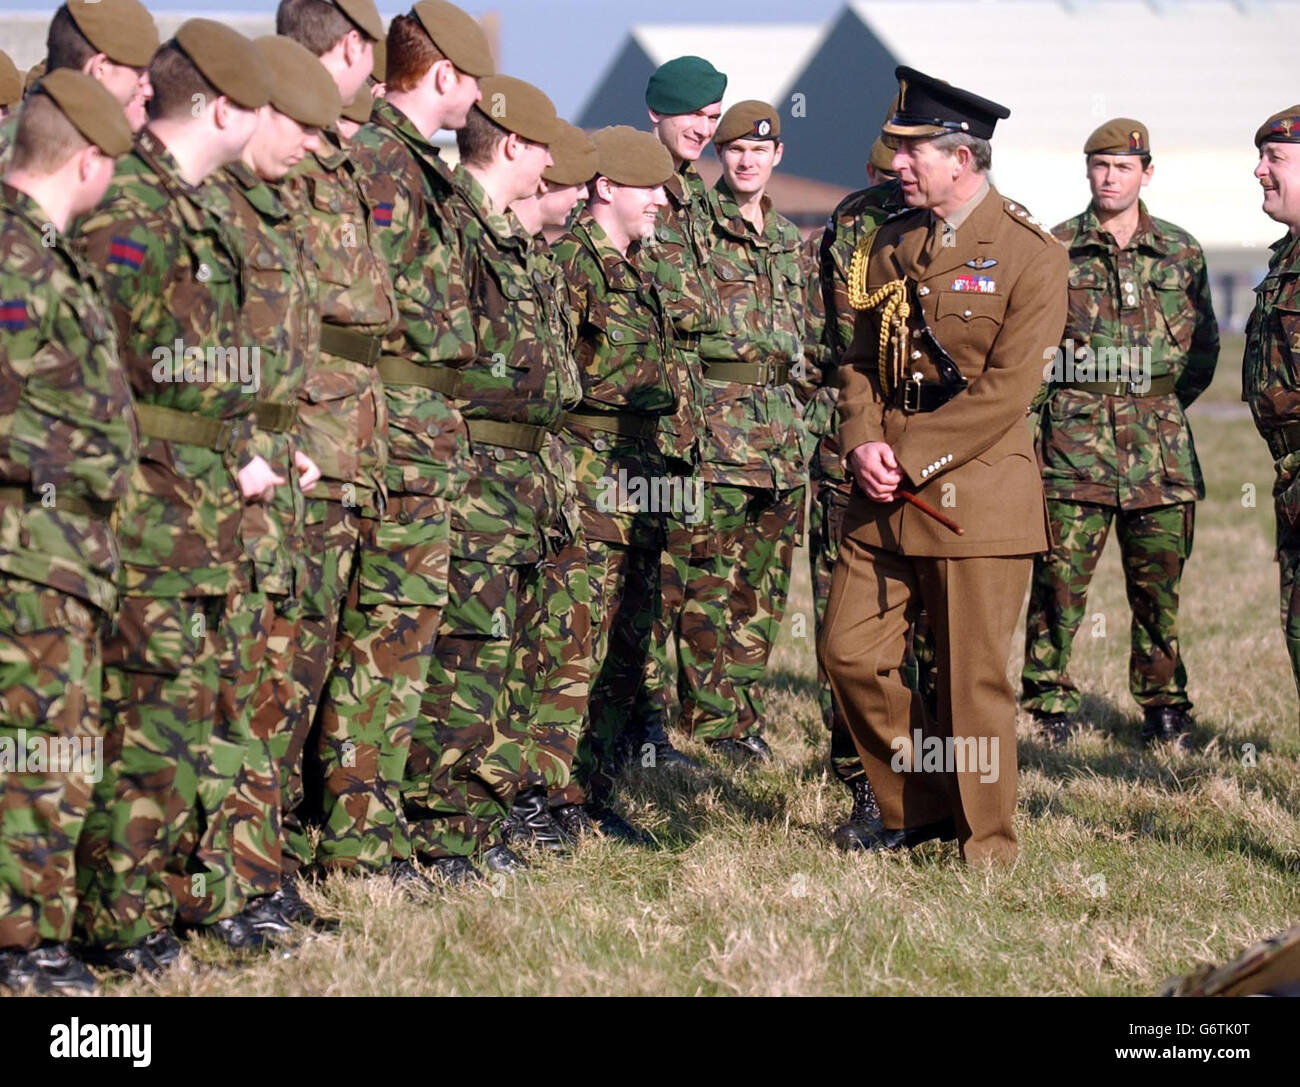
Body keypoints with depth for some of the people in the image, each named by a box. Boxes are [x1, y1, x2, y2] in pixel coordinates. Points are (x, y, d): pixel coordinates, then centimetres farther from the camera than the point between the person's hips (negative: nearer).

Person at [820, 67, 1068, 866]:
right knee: (852, 653, 5)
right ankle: (919, 810, 23)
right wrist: (865, 442, -4)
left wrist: (912, 458, -15)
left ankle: (987, 850, 12)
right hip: (886, 497, 6)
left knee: (974, 680, -1)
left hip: (975, 494, -6)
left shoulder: (1030, 255, -9)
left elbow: (1008, 388, -14)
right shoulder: (894, 245, 12)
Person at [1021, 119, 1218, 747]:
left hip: (1160, 448, 2)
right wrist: (1027, 425, -2)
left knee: (1159, 585, 6)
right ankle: (1049, 704, 7)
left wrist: (1168, 401, 6)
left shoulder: (1181, 253, 10)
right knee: (1059, 580, -4)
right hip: (1074, 443, -2)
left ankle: (1164, 707, 18)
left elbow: (1205, 344, 16)